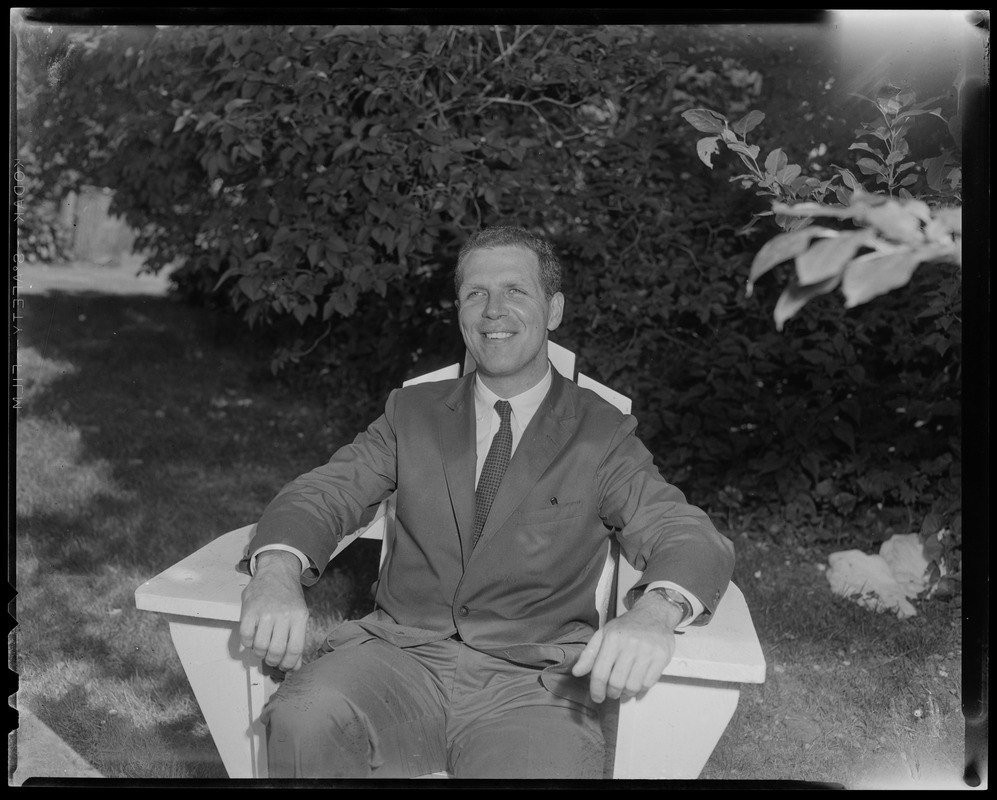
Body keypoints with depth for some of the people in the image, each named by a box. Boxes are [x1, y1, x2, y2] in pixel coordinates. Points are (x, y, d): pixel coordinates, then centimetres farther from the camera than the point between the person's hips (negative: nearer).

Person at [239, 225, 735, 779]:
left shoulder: (603, 435, 7)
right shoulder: (412, 412, 14)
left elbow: (693, 540, -3)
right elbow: (321, 494, 4)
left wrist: (655, 612, -27)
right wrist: (277, 572, -19)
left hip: (534, 681, -1)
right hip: (400, 654, 2)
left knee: (540, 766, -32)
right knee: (303, 723, -28)